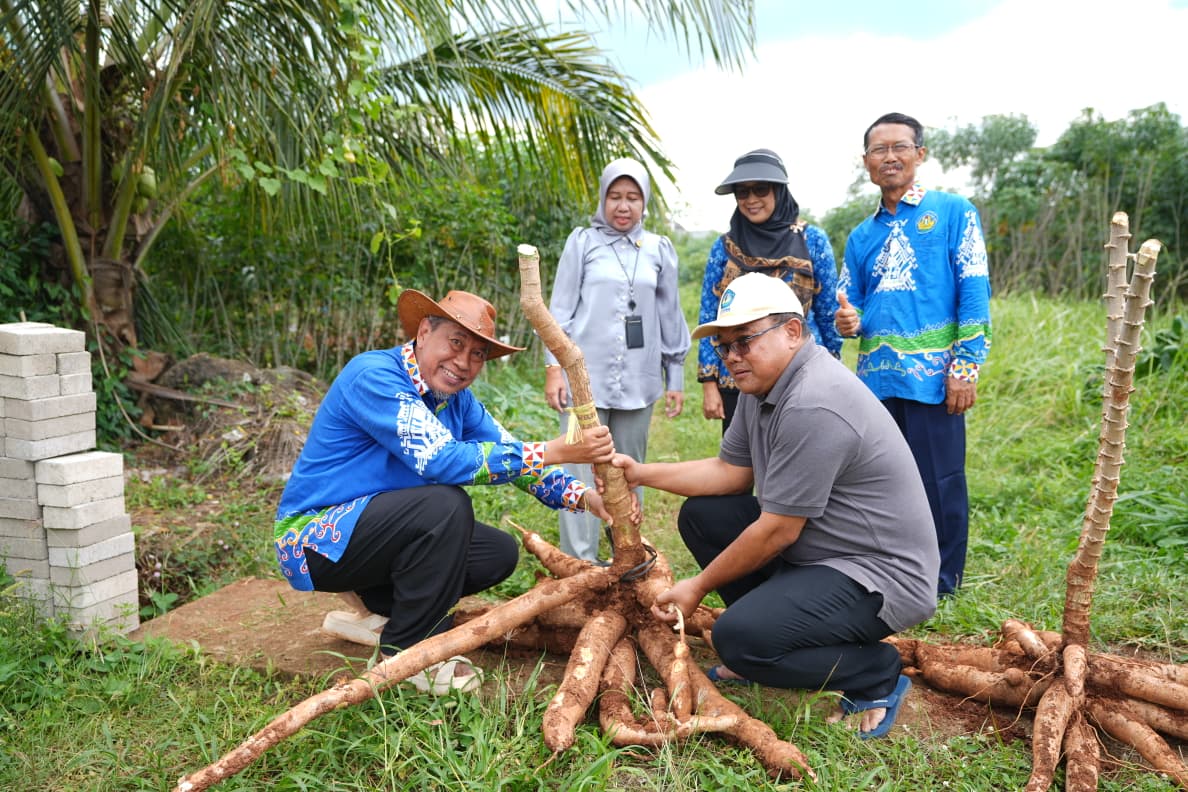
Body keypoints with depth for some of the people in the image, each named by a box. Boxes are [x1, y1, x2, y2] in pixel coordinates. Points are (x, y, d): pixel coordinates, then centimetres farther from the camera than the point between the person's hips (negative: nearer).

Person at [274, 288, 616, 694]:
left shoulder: (457, 398, 2)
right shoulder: (374, 376, -24)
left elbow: (511, 454, 1)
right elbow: (442, 460, -33)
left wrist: (583, 496, -16)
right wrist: (556, 451, -35)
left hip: (374, 530, 9)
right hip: (313, 539, -8)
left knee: (500, 552, 0)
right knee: (446, 505, -30)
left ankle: (373, 607, 10)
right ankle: (404, 652, -13)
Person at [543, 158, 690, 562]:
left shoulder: (660, 249, 10)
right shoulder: (583, 242, 4)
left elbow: (670, 317, 13)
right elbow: (561, 308, 2)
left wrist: (675, 377, 11)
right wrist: (553, 367, -6)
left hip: (638, 379, 2)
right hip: (586, 375, -2)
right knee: (582, 474, -4)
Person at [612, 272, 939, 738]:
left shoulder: (813, 407, -27)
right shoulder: (762, 383, 4)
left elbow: (777, 531, -23)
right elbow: (731, 471, 9)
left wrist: (699, 586, -11)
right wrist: (641, 473, 1)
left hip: (880, 575, -10)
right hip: (814, 553, 10)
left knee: (739, 637, -25)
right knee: (701, 514, 6)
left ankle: (878, 675, -1)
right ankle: (769, 637, 13)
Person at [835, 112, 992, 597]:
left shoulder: (953, 212, 2)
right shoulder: (861, 237, 17)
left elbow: (974, 295, -5)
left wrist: (965, 368, -13)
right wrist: (849, 322, -5)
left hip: (932, 378, -5)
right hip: (875, 379, 5)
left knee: (938, 487, 0)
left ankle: (942, 592, 15)